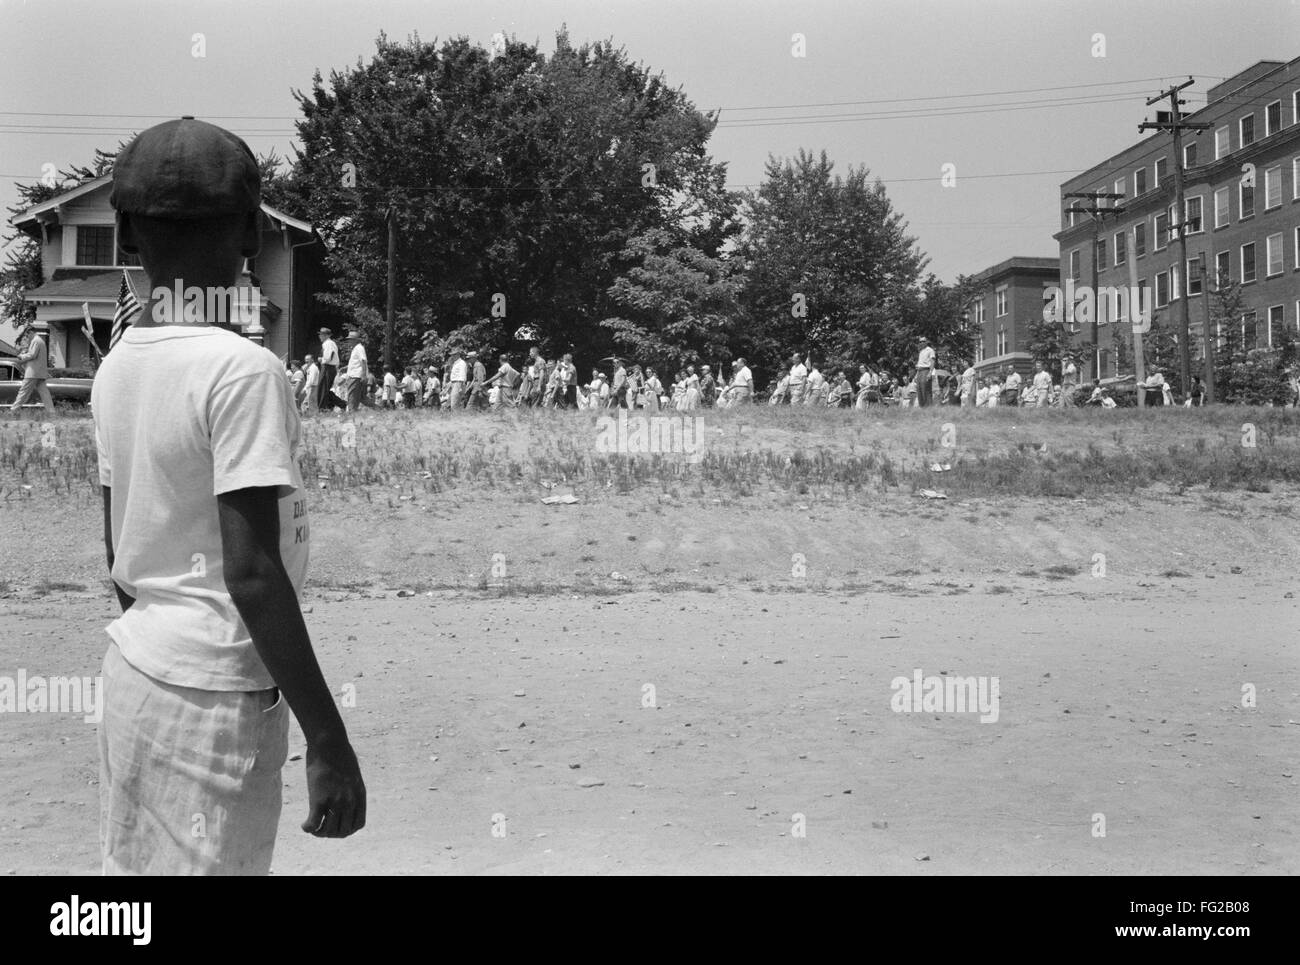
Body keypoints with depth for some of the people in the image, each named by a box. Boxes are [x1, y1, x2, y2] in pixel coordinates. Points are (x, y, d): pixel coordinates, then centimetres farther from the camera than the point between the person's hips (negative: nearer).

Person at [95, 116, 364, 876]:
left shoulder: (117, 367, 5)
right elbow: (252, 574, -22)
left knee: (129, 866, 15)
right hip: (215, 695, -7)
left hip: (132, 668, 8)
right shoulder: (242, 370, -17)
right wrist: (328, 740, -19)